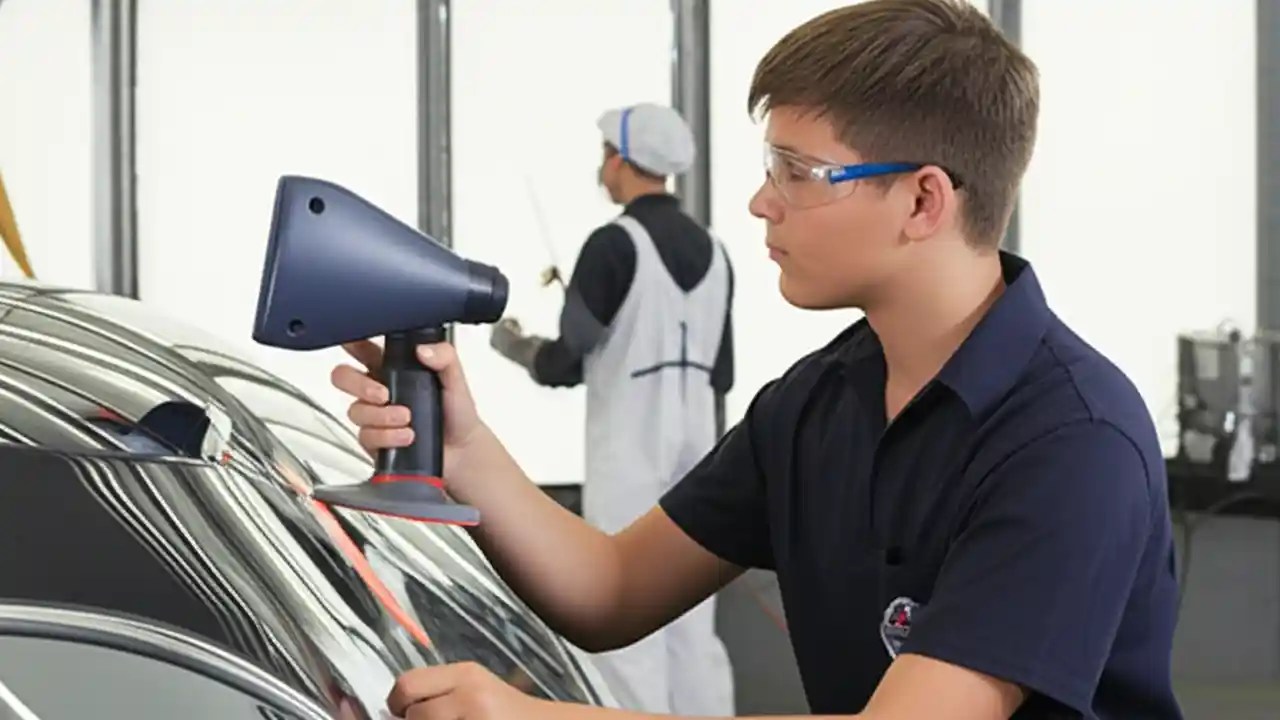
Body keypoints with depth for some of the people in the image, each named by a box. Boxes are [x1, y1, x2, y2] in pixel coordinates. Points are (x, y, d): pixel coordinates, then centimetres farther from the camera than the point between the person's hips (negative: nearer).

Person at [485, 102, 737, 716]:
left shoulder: (614, 245, -13)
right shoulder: (710, 249, 9)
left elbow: (568, 364, -12)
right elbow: (720, 375, 13)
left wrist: (516, 347, 8)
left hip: (627, 453, -7)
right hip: (694, 448, 7)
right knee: (692, 623, 11)